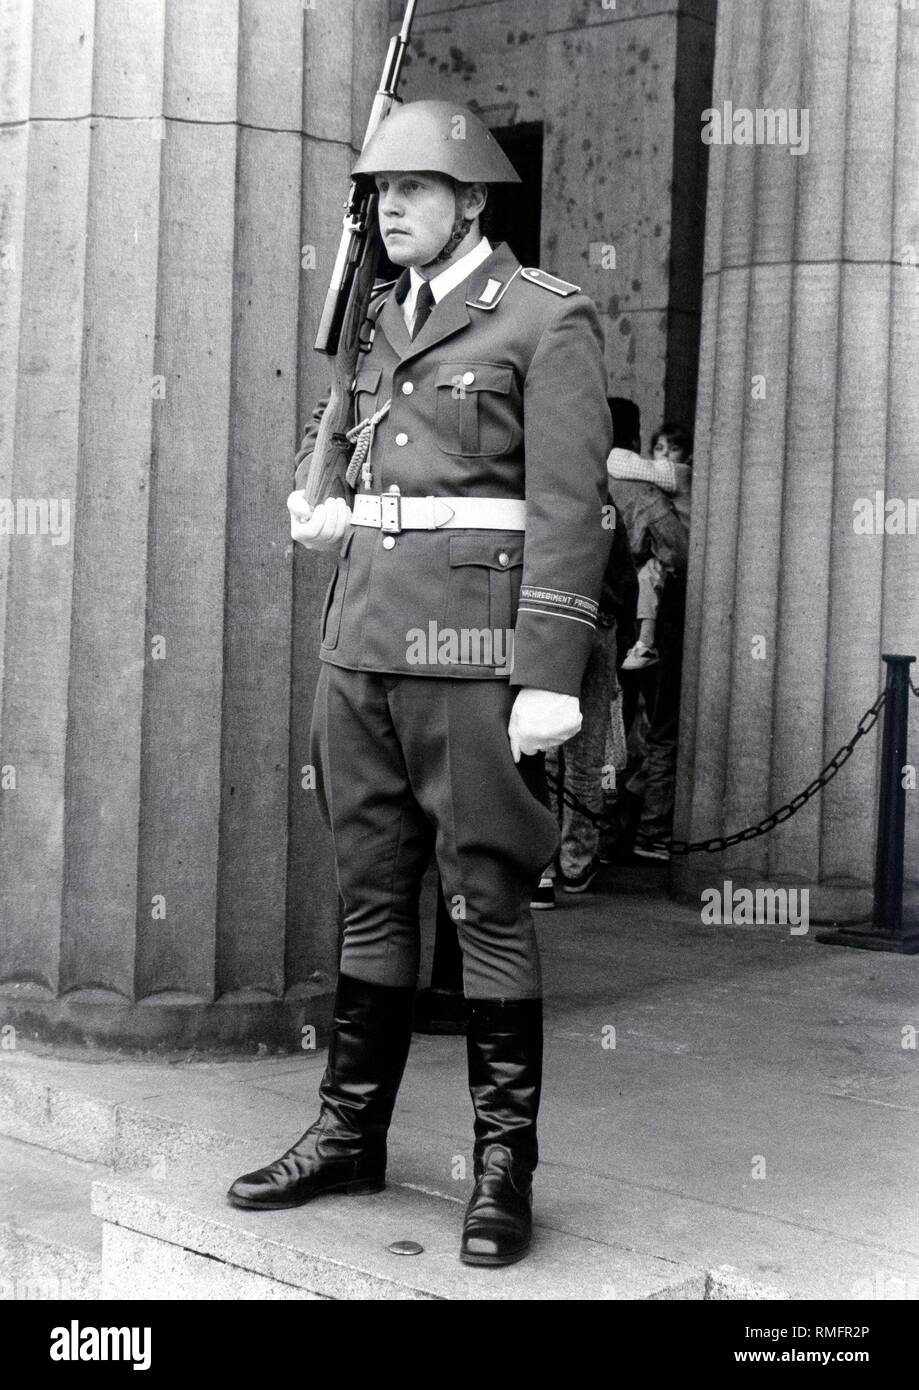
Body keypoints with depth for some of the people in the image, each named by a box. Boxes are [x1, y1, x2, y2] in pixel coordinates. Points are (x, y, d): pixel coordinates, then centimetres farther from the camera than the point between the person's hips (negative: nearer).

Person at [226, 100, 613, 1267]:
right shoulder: (381, 319, 17)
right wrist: (314, 500, 11)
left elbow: (569, 507, -10)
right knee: (370, 893, 11)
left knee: (487, 899, -2)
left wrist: (551, 677, -16)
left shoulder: (547, 318, -3)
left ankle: (505, 1166, 7)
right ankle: (349, 1135, 22)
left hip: (474, 643, -7)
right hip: (360, 633, 7)